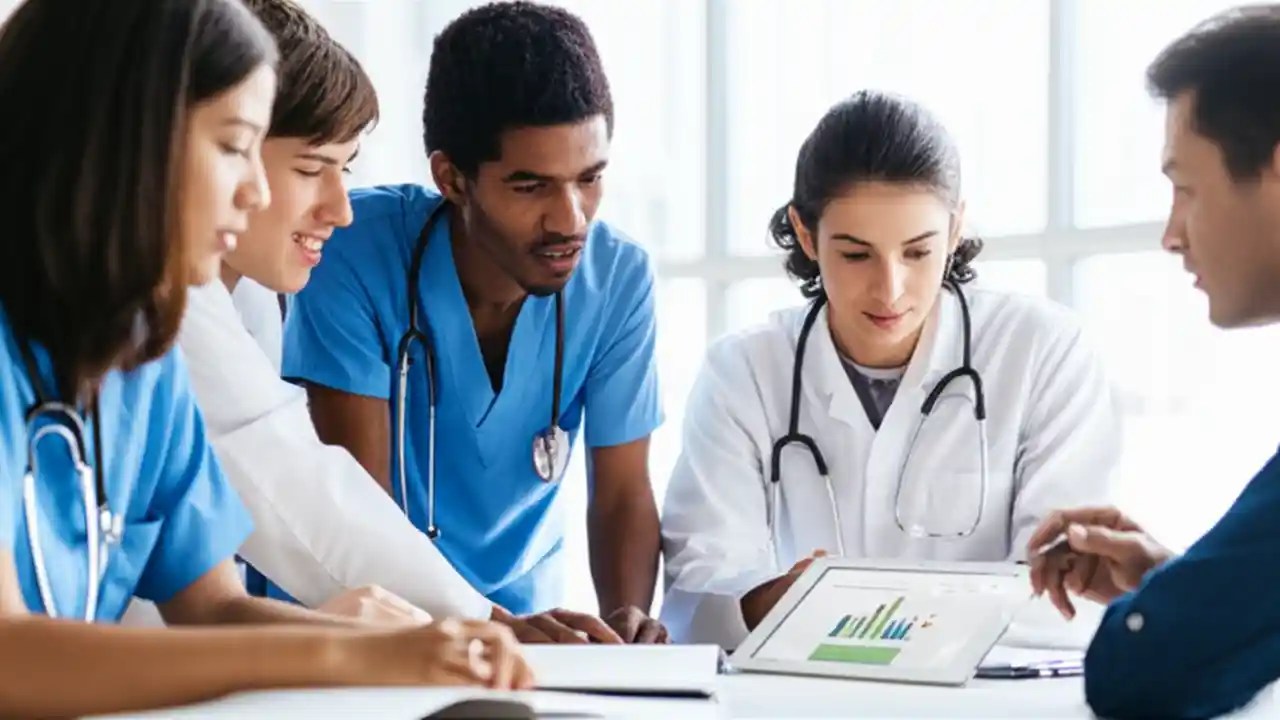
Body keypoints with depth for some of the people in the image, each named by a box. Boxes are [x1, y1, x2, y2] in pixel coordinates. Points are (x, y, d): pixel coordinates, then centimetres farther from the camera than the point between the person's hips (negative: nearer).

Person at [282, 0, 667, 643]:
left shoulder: (617, 278, -8)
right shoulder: (357, 253, -17)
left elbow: (622, 494, -1)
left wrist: (627, 622, -21)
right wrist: (493, 627, -33)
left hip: (522, 616, 2)